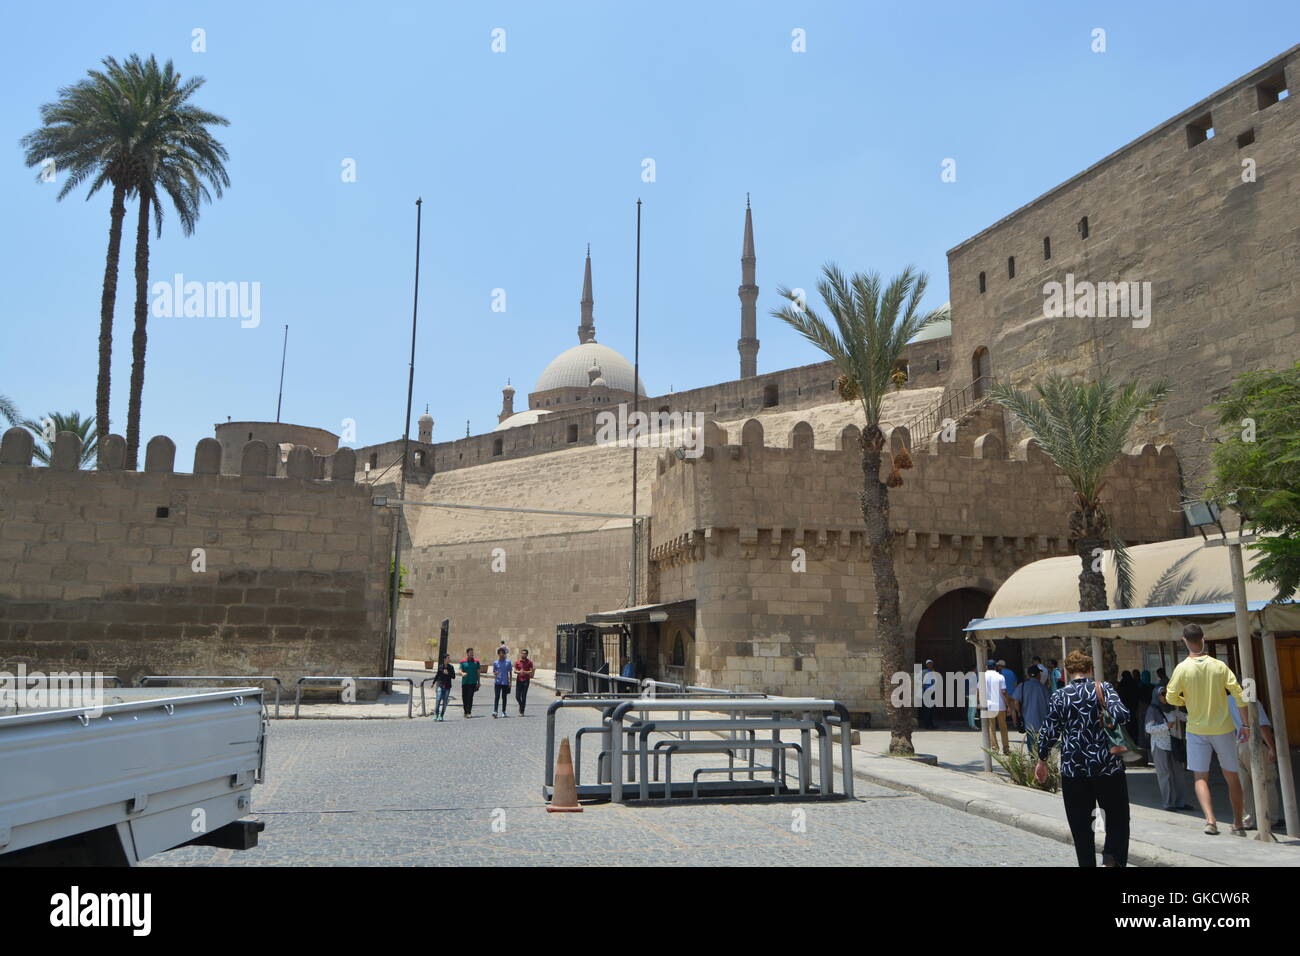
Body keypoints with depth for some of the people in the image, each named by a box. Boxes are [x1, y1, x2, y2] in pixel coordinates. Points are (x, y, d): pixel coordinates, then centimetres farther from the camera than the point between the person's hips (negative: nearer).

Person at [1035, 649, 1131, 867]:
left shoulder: (1059, 696, -1)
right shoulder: (1104, 688, -3)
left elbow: (1049, 731, -1)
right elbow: (1121, 715, -17)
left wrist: (1042, 761, 12)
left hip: (1073, 768, 1)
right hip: (1108, 767, 0)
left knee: (1081, 825, 11)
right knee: (1117, 819, 11)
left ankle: (1087, 862, 12)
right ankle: (1111, 859, -9)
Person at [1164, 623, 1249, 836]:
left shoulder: (1182, 668, -10)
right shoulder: (1219, 666, -5)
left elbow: (1171, 698, -8)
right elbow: (1239, 695, -6)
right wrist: (1246, 725, 2)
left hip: (1197, 729, -2)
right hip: (1223, 728, 2)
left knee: (1201, 778, 5)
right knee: (1232, 776, 15)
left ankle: (1210, 819, -13)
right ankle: (1238, 824, 20)